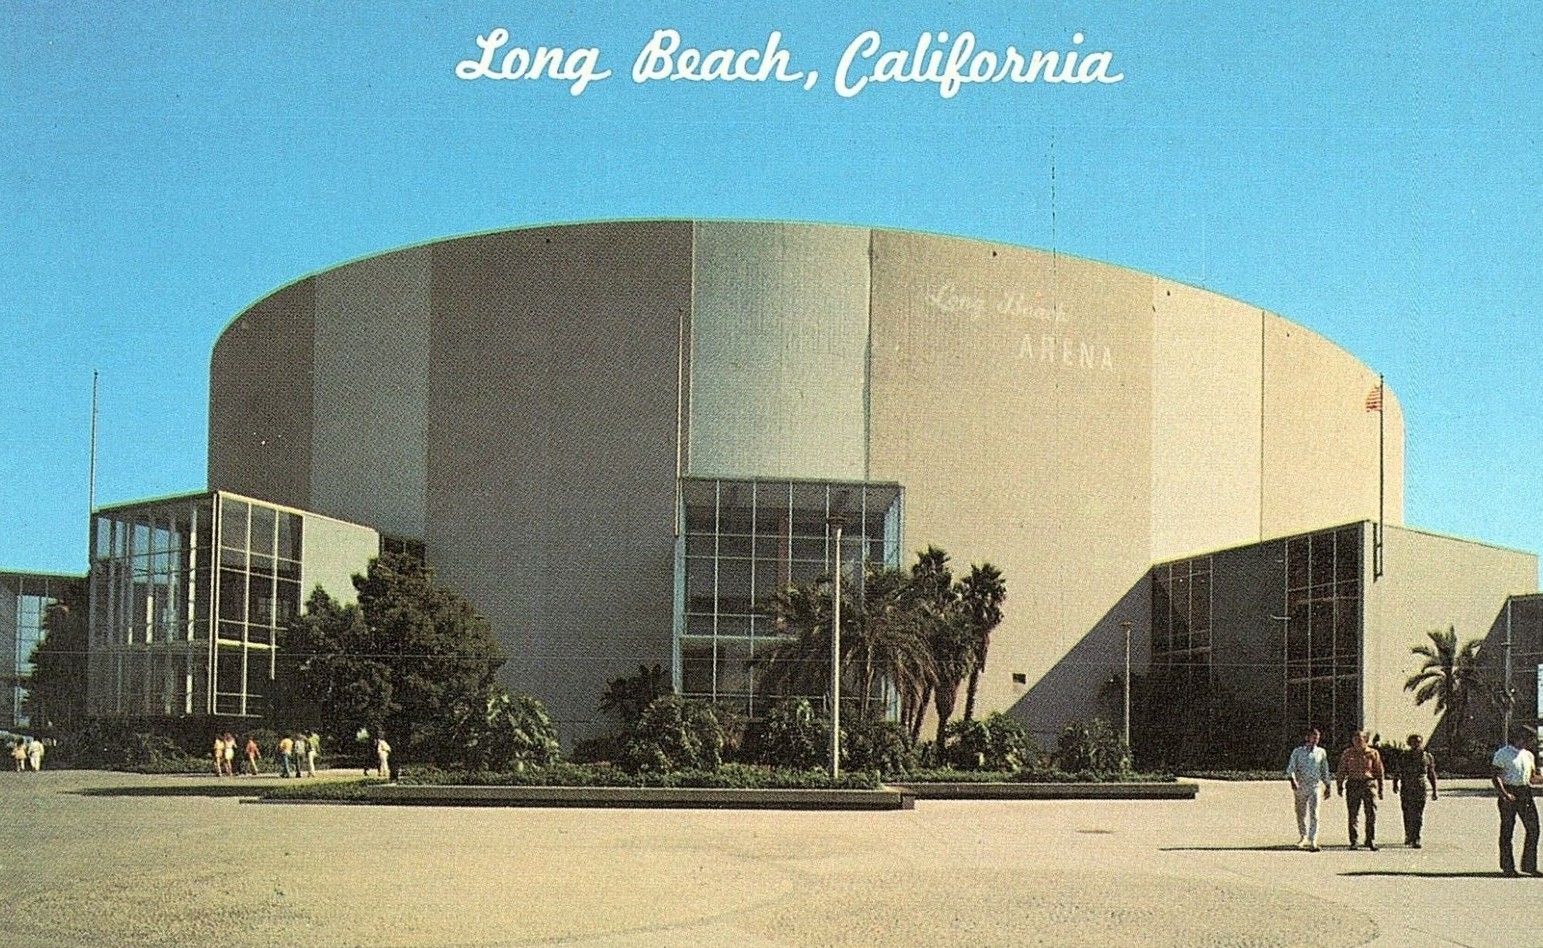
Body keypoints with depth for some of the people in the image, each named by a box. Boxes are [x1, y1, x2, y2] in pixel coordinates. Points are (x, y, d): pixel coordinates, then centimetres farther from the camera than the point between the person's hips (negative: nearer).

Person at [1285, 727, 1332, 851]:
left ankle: (1313, 842, -19)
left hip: (1315, 786, 0)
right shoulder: (1298, 752, 3)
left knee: (1314, 814, -13)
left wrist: (1327, 787, 18)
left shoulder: (1321, 752, 8)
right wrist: (1292, 780, -21)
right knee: (1301, 814, 10)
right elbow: (1290, 768, -4)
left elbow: (1324, 771, 16)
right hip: (1300, 786, 0)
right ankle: (1302, 838, 31)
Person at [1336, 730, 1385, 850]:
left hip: (1368, 784, -1)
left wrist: (1380, 789, 9)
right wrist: (1340, 786, 5)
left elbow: (1379, 771, 11)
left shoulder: (1373, 753, 7)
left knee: (1371, 814, -6)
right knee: (1353, 815, 1)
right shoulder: (1348, 753, 8)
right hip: (1353, 785, 1)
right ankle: (1353, 841, 7)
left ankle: (1371, 841, 3)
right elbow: (1341, 771, 11)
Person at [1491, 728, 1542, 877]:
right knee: (1507, 831, -1)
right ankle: (1507, 866, 7)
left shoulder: (1529, 755, 17)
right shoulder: (1502, 754, -3)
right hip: (1509, 794, -6)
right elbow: (1495, 777, -9)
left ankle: (1529, 865, 8)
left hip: (1525, 793, 6)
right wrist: (1504, 794, -23)